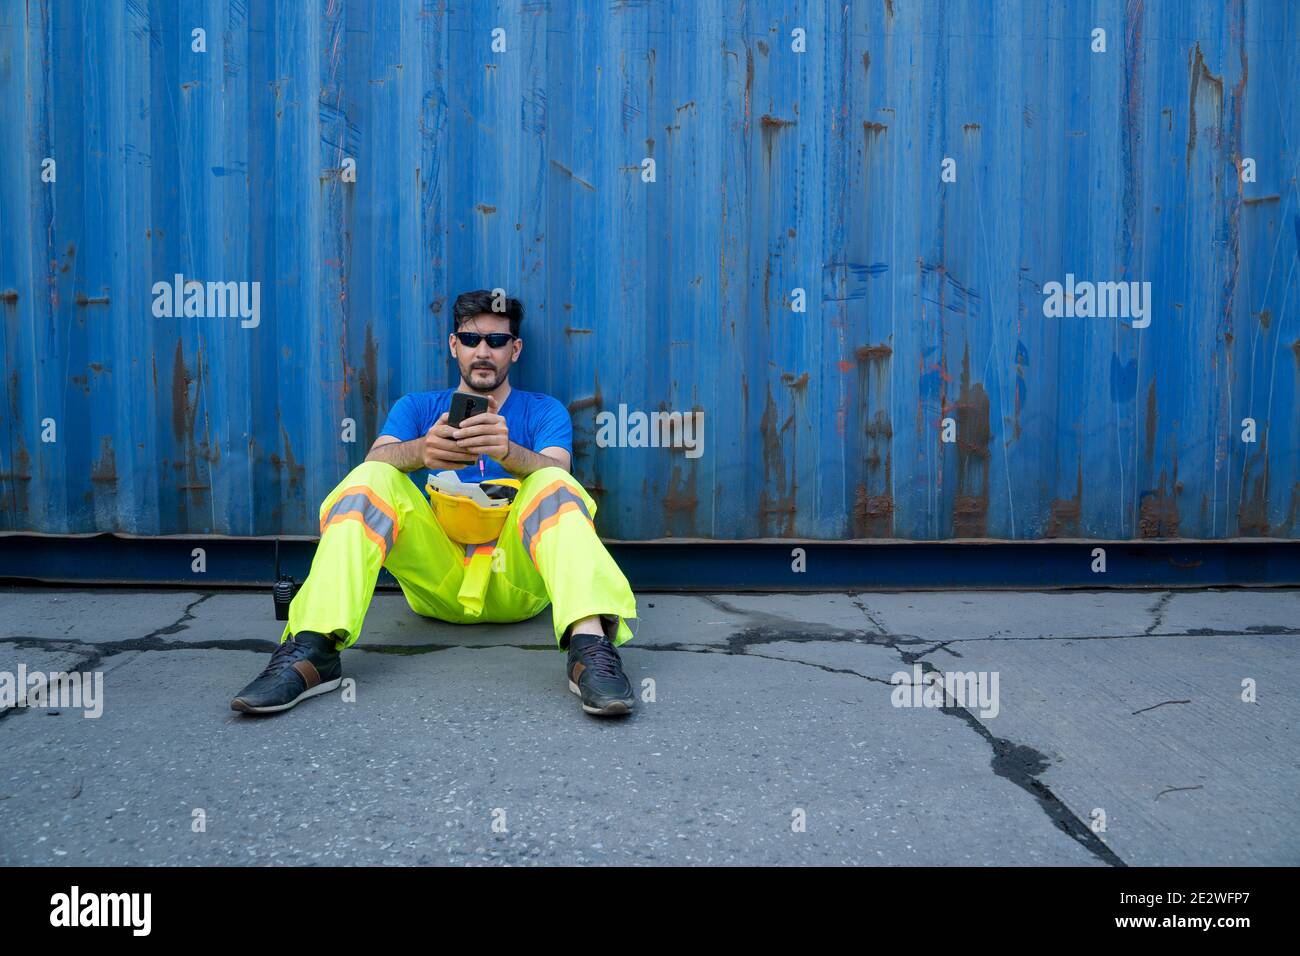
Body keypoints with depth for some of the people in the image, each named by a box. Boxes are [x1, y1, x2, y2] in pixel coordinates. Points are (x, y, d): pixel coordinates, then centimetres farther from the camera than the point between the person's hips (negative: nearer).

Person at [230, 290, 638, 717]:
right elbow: (375, 460, -5)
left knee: (554, 483, -26)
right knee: (370, 479, -19)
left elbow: (556, 473, -9)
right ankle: (312, 649, -35)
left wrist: (508, 451, -33)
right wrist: (420, 451, -30)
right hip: (437, 577, 1)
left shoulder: (543, 410, 13)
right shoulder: (416, 407, 17)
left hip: (515, 578, -1)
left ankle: (590, 645, -49)